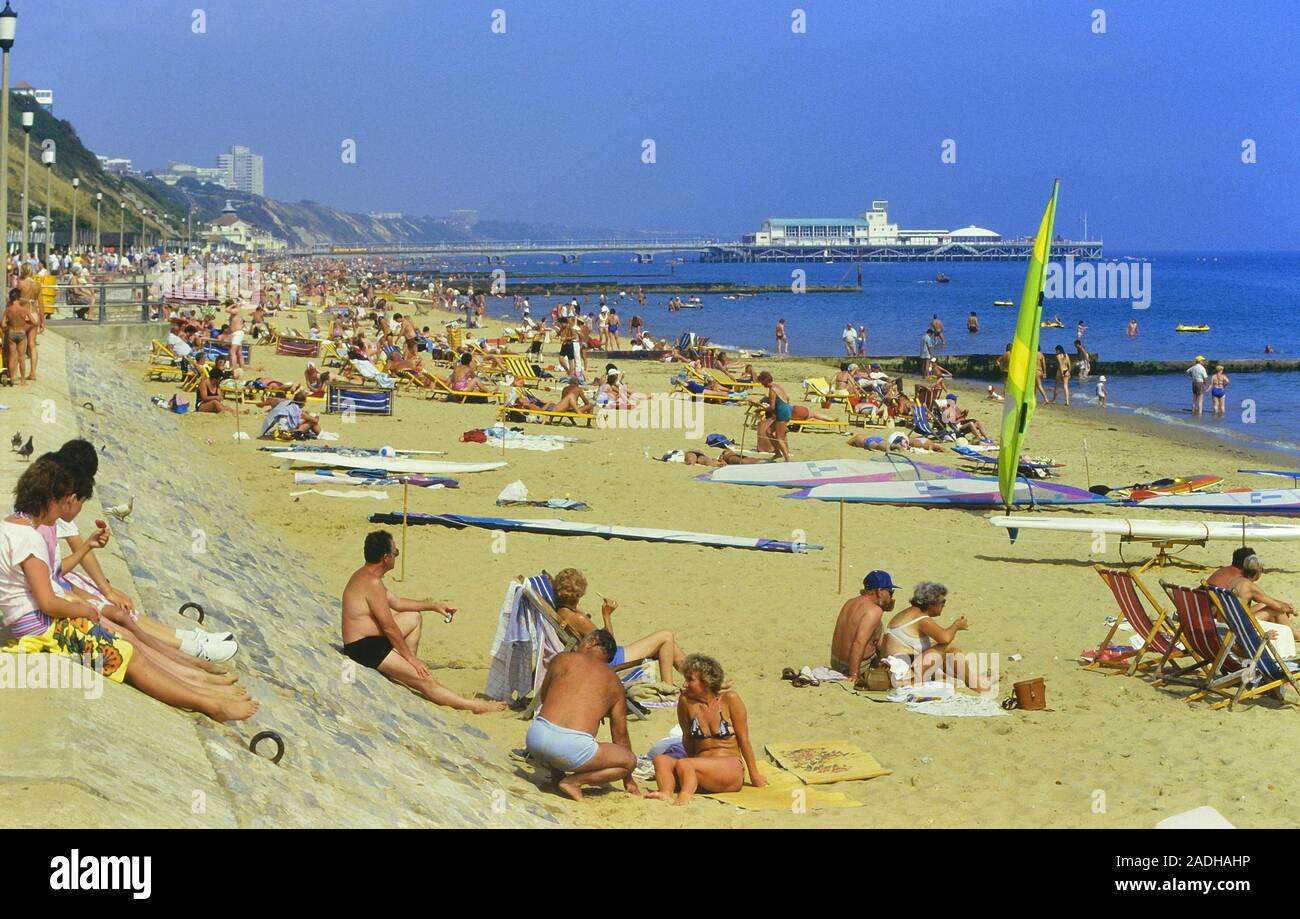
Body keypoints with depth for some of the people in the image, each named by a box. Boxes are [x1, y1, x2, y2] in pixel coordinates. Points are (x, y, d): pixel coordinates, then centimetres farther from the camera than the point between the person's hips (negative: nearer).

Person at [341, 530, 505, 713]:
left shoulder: (365, 575, 12)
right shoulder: (373, 582, -21)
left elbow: (396, 603, 26)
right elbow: (389, 627, -19)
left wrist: (433, 605, 26)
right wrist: (410, 657, -10)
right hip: (366, 648, -11)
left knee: (414, 618, 26)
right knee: (426, 681, -13)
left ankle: (405, 669, 17)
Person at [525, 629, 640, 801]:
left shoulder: (563, 659, 14)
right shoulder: (615, 684, 18)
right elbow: (620, 736, 24)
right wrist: (628, 780, 37)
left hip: (535, 740, 3)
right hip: (572, 747, -3)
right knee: (630, 760, 20)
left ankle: (556, 773, 20)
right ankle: (574, 780, 2)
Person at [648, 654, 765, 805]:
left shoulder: (730, 699, -3)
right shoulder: (686, 702, 4)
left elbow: (743, 740, 2)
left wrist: (754, 775, 6)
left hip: (731, 769, -4)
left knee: (683, 764, -31)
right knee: (661, 760, -25)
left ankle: (685, 796, -57)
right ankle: (666, 794, -51)